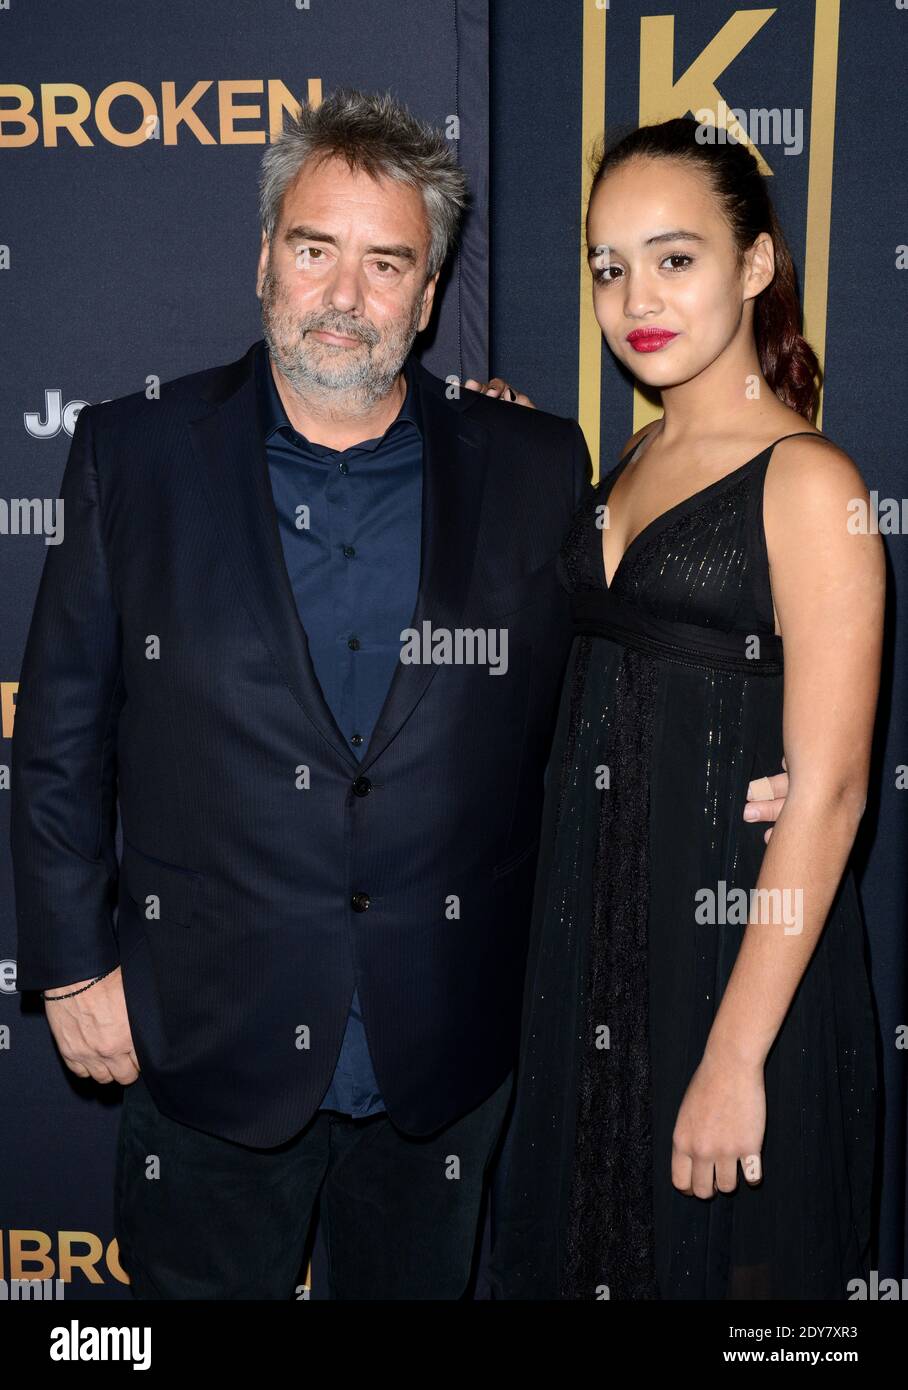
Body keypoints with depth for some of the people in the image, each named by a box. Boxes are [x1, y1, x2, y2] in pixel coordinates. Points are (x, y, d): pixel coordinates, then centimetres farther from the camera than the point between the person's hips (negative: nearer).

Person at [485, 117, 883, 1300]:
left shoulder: (806, 480, -14)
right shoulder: (632, 461, 9)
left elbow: (826, 792, -18)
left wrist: (736, 1056, -20)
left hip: (736, 943, -7)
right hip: (593, 926, 7)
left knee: (720, 1255, 13)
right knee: (592, 1237, 21)